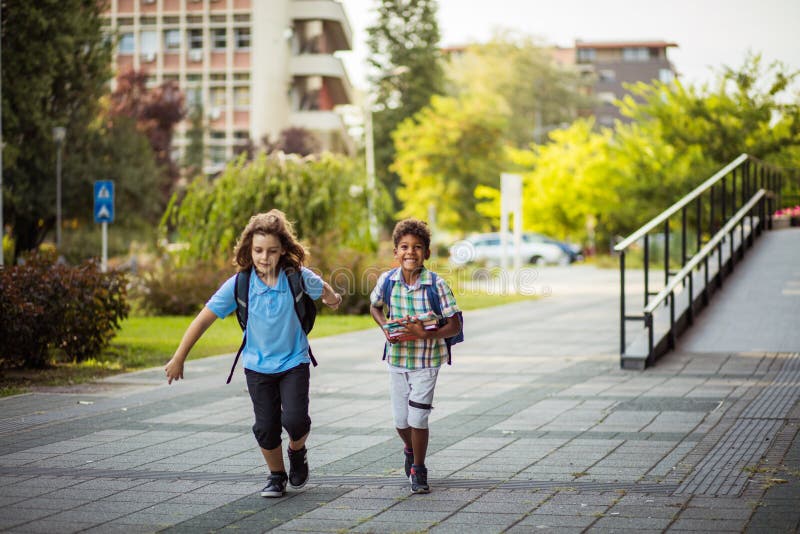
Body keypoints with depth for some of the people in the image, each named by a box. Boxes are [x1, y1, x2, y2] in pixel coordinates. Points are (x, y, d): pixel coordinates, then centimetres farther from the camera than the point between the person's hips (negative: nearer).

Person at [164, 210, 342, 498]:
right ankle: (277, 476, 26)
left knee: (295, 420, -16)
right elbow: (203, 320, -11)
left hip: (294, 362, -1)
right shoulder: (239, 285, -17)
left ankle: (297, 453, 19)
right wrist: (178, 359, -9)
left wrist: (333, 299, 31)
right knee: (266, 427, 0)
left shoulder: (298, 277, -17)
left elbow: (324, 290, 8)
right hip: (258, 366, 1)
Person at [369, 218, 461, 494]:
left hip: (426, 360, -3)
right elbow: (375, 307, 13)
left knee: (417, 418, -7)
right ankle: (410, 449, 44)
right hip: (397, 359, 3)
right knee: (401, 422, 11)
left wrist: (423, 334, -25)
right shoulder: (387, 280, -8)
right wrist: (386, 329, -5)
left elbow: (454, 326, -13)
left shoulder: (437, 284, -16)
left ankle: (418, 470, 15)